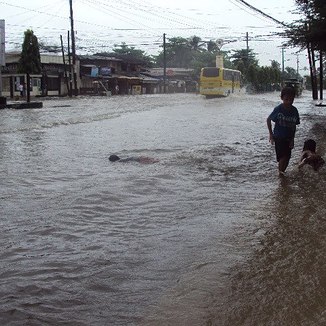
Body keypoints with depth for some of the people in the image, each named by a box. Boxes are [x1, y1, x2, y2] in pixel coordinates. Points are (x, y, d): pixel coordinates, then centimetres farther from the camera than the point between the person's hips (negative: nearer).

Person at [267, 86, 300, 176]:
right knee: (283, 156, -10)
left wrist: (292, 139, 2)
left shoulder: (294, 111, -3)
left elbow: (294, 126, 4)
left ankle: (282, 171, 25)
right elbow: (269, 119, -2)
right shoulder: (278, 109, -14)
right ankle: (280, 172, 5)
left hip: (288, 138, 4)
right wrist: (271, 134, -2)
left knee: (287, 157, 7)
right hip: (279, 137, -4)